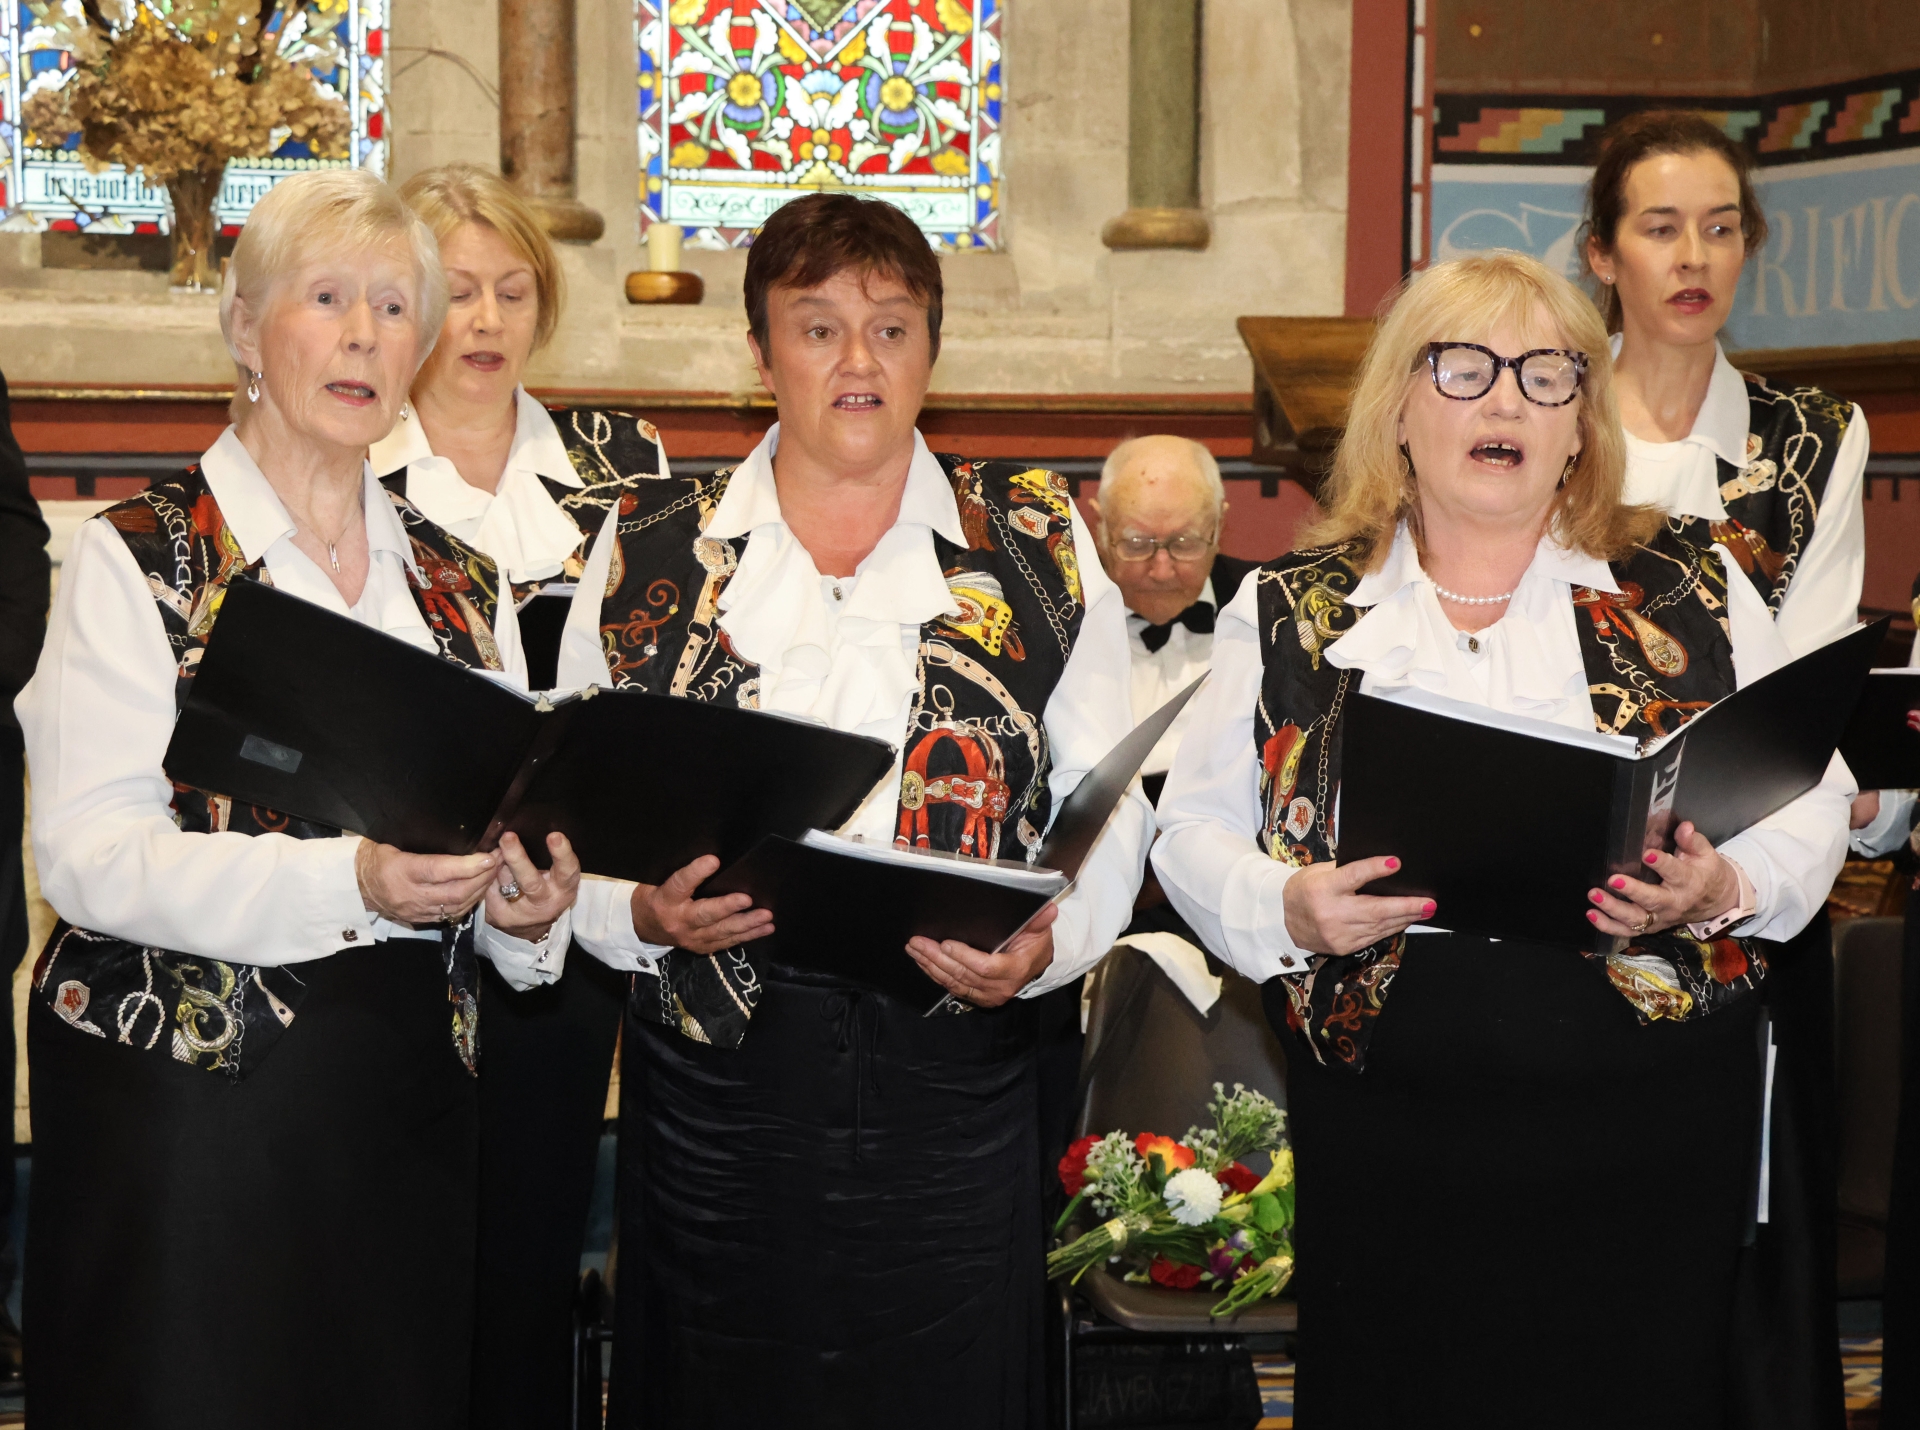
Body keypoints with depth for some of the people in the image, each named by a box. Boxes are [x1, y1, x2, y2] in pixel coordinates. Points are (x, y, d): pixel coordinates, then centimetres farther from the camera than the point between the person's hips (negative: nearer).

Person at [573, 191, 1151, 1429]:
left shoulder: (1039, 540, 6)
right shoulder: (648, 552, 7)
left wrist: (1048, 945, -12)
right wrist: (645, 910, -11)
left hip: (954, 1067, 0)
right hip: (720, 1060, 1)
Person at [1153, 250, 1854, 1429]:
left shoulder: (1690, 594, 6)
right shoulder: (1290, 612, 6)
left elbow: (1811, 800, 7)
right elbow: (1196, 832, 6)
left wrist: (1727, 889, -12)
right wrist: (1286, 909, -13)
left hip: (1644, 1122, 0)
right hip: (1389, 1130, 0)